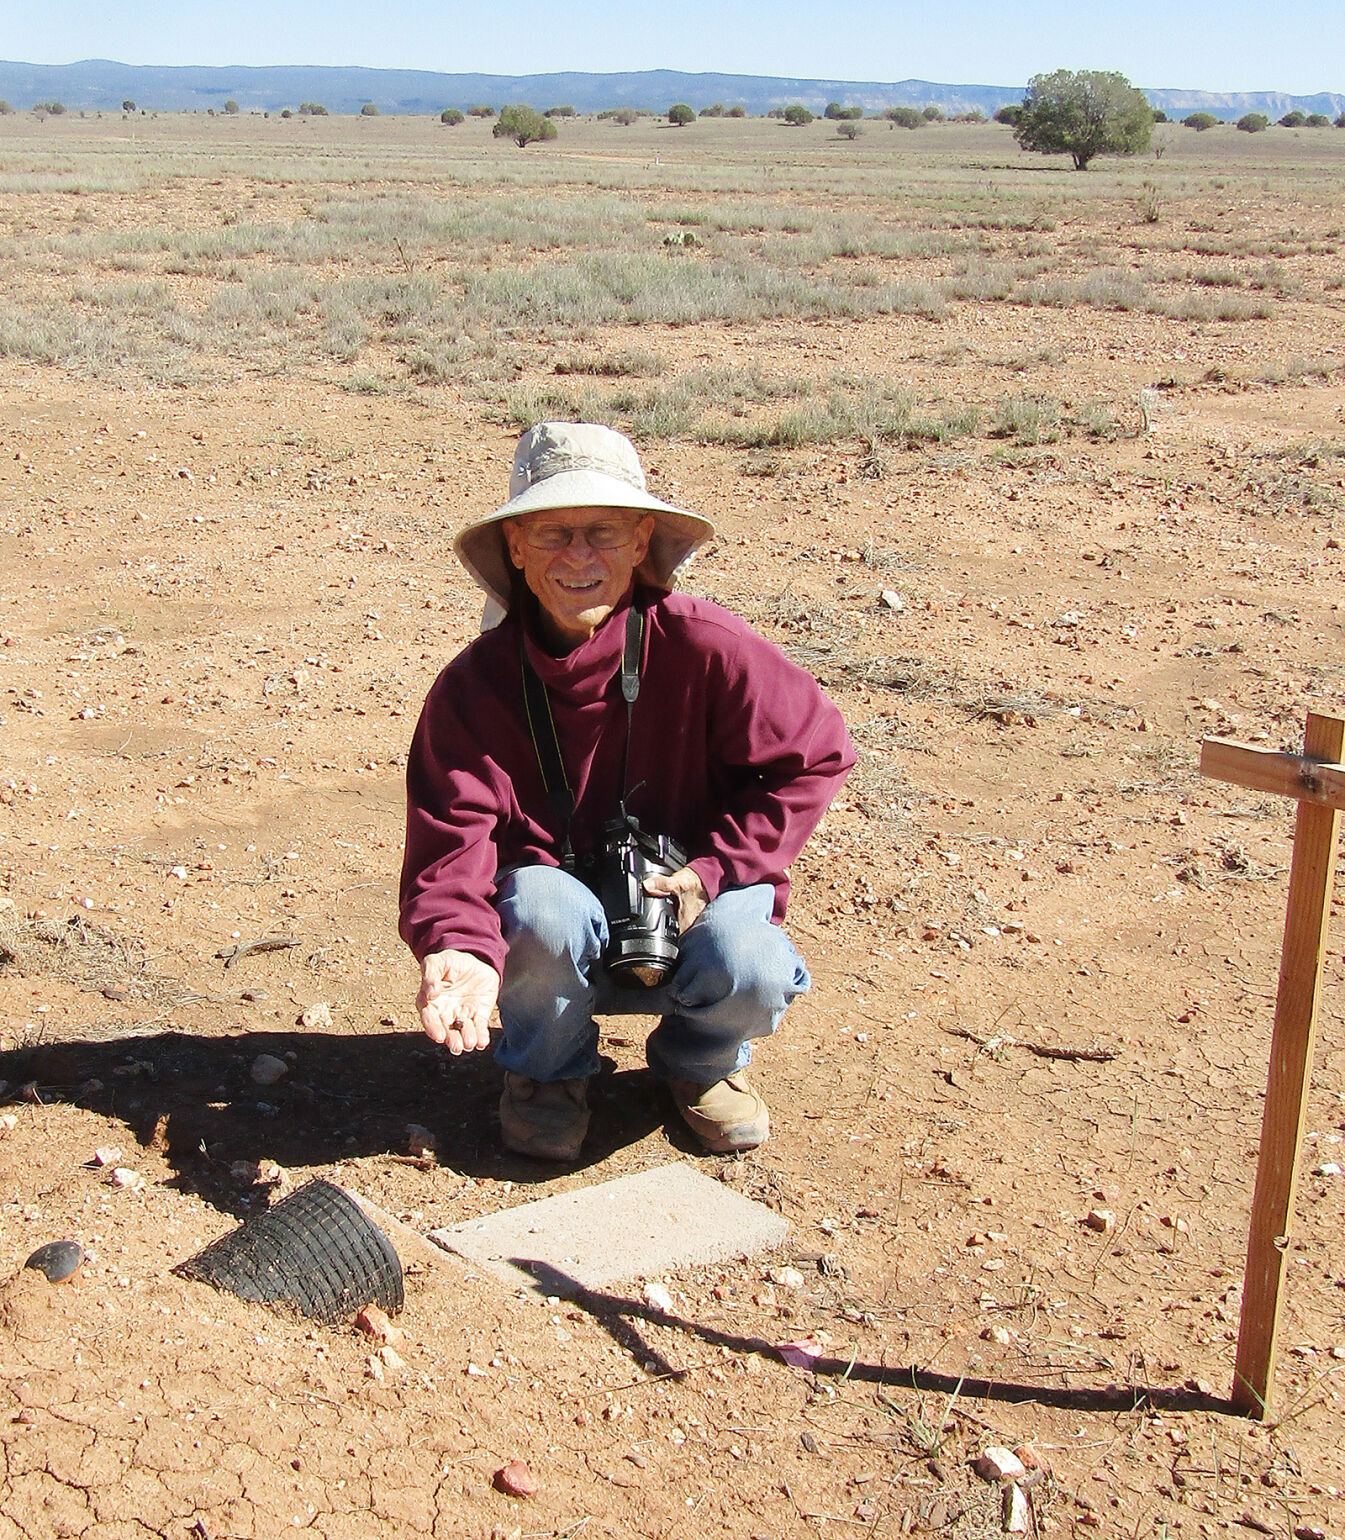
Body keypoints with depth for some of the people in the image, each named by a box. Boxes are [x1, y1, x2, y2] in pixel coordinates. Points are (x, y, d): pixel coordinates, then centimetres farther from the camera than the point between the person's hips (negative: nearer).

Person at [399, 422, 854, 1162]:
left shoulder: (702, 648, -19)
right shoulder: (474, 685, -16)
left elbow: (815, 755, -8)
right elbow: (451, 840, -22)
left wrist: (713, 870, -15)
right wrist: (461, 950, -44)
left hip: (693, 906, 0)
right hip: (564, 940, 0)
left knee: (751, 972, -31)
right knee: (540, 906, -34)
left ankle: (700, 1062, 10)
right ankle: (547, 1072, 1)